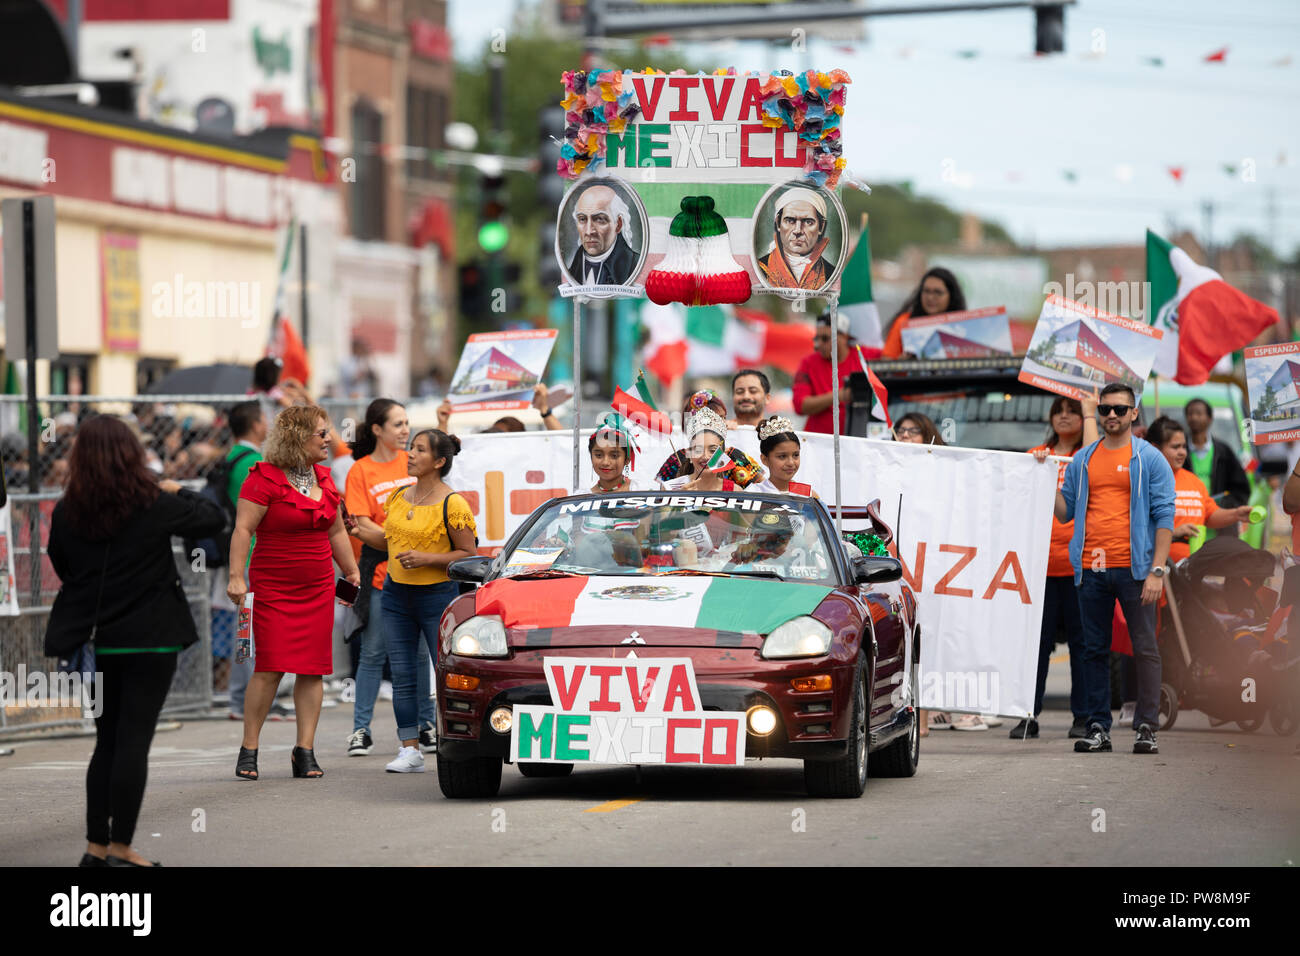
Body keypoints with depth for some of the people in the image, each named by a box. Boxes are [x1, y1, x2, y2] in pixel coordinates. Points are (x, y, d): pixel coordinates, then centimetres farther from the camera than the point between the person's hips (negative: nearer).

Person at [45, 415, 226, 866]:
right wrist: (178, 491, 17)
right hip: (150, 640, -4)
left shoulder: (66, 512, -2)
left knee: (107, 742, 14)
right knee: (134, 742, 0)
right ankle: (121, 849, 0)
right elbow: (214, 518, 2)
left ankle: (96, 846, 15)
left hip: (96, 641, 4)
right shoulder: (153, 506, -11)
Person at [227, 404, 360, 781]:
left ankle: (305, 750, 5)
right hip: (273, 589, -6)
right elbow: (243, 529, -13)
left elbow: (336, 531, 24)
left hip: (319, 588, 6)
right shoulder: (264, 478, -8)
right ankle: (249, 750, -1)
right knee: (269, 668, -10)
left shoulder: (323, 478, 14)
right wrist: (236, 576, -21)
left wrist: (351, 571, 23)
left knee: (313, 669, 1)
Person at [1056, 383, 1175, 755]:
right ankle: (1097, 728, 9)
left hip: (1133, 568, -4)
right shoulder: (1081, 461, 14)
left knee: (1145, 648, -4)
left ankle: (1146, 728, -2)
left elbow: (1164, 516, -2)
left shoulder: (1149, 460, 2)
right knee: (1094, 651, 5)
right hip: (1091, 570, 4)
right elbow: (1065, 511, 16)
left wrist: (1157, 570, -11)